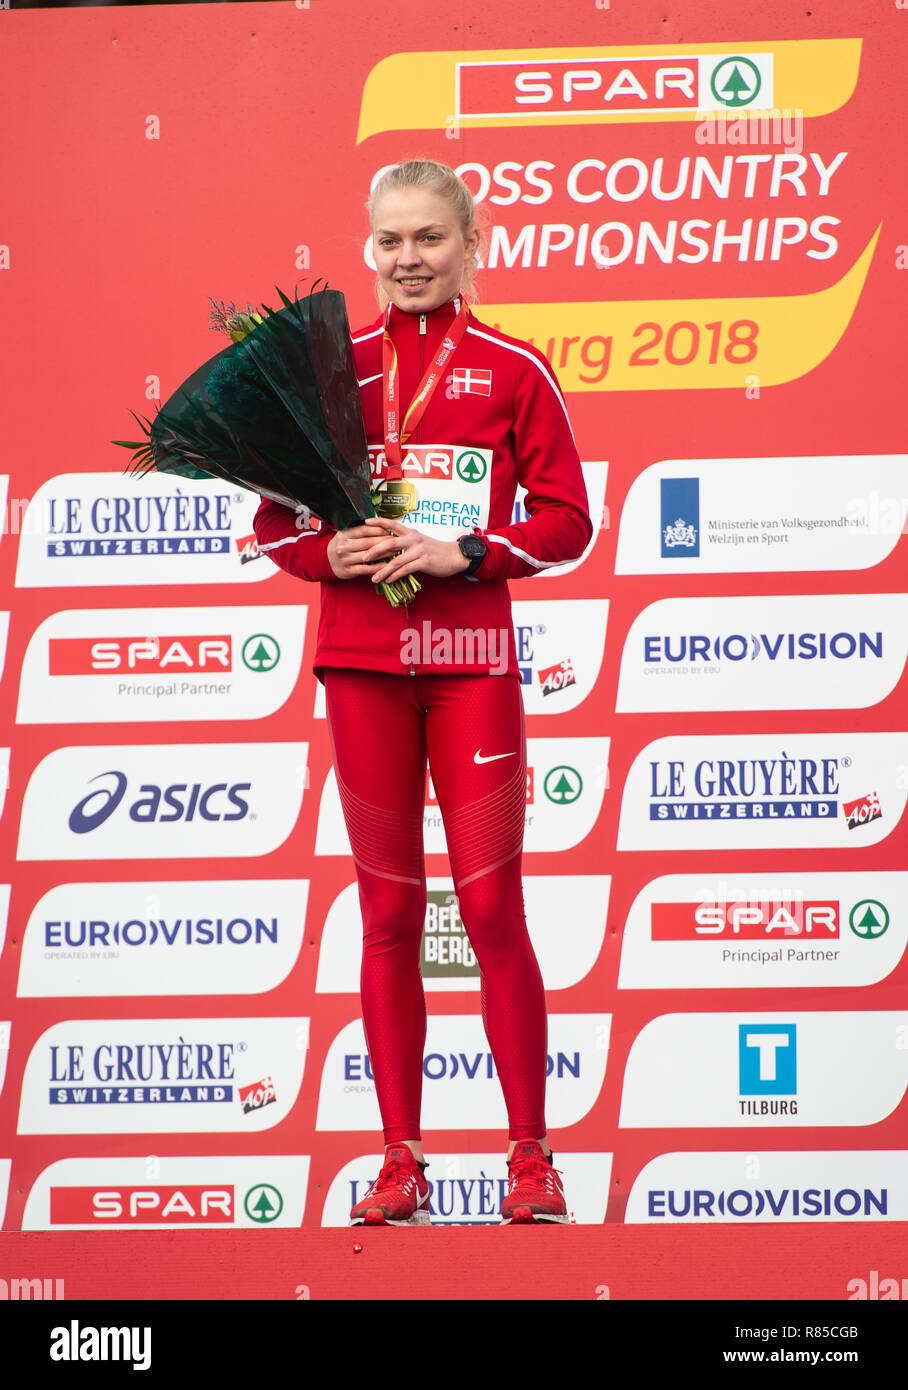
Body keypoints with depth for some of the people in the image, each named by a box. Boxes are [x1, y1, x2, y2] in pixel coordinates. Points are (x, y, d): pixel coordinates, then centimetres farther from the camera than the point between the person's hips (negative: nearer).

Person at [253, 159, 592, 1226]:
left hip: (471, 661, -2)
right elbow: (274, 518, 11)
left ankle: (530, 1153, 6)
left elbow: (567, 520, 1)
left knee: (492, 908, -4)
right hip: (362, 658, 2)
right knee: (388, 910, 6)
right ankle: (400, 1159, 11)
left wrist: (465, 552, -13)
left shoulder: (512, 369, 2)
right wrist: (330, 554, -9)